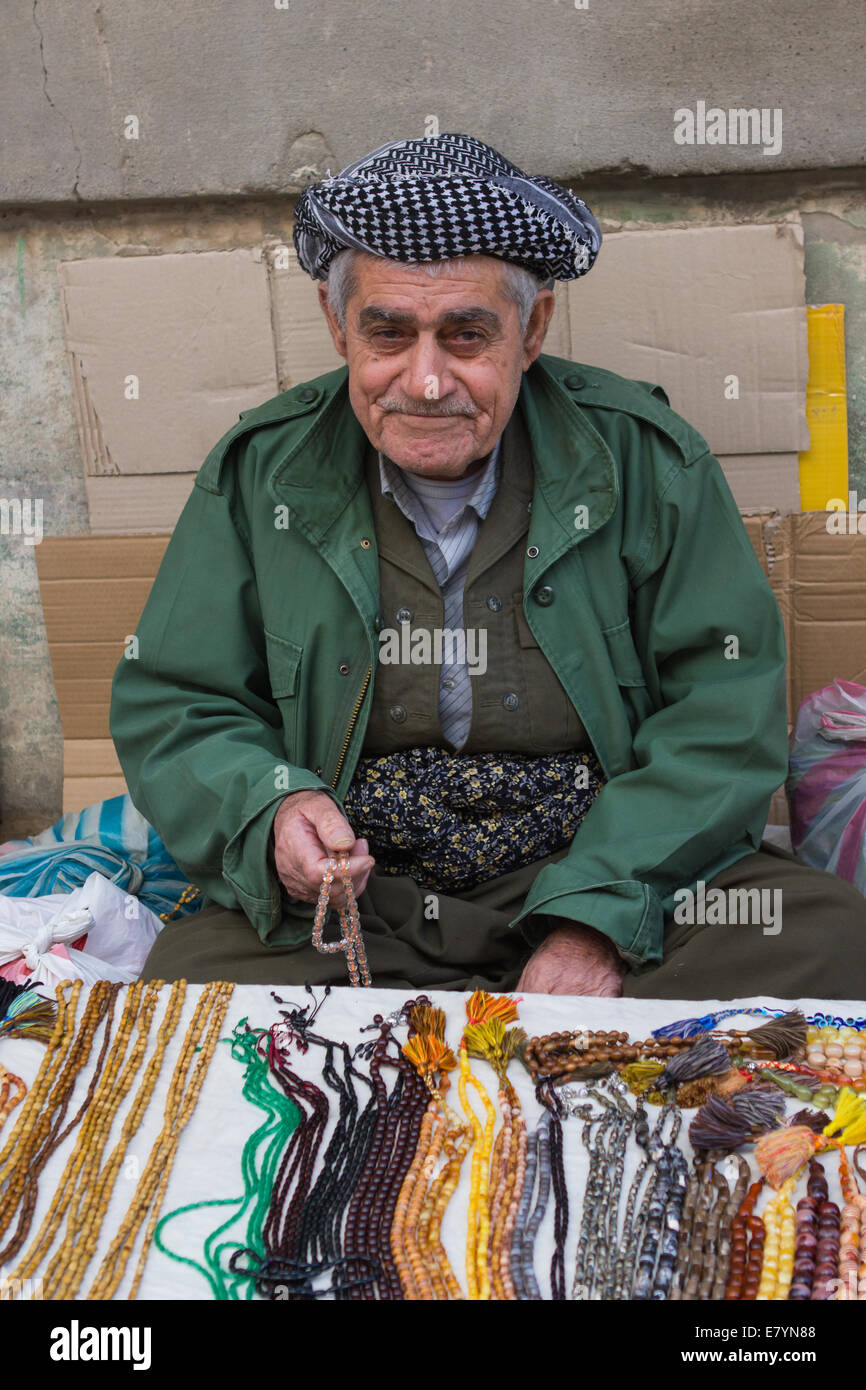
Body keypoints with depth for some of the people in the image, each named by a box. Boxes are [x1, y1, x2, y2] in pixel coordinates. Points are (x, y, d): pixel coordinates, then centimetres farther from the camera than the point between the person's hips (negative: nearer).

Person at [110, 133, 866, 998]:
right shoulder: (258, 475, 1)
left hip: (631, 885, 0)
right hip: (350, 913, 1)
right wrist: (268, 814, -17)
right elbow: (168, 709, 5)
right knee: (184, 977, -27)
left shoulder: (643, 459, -2)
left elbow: (726, 707, -5)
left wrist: (599, 913, -17)